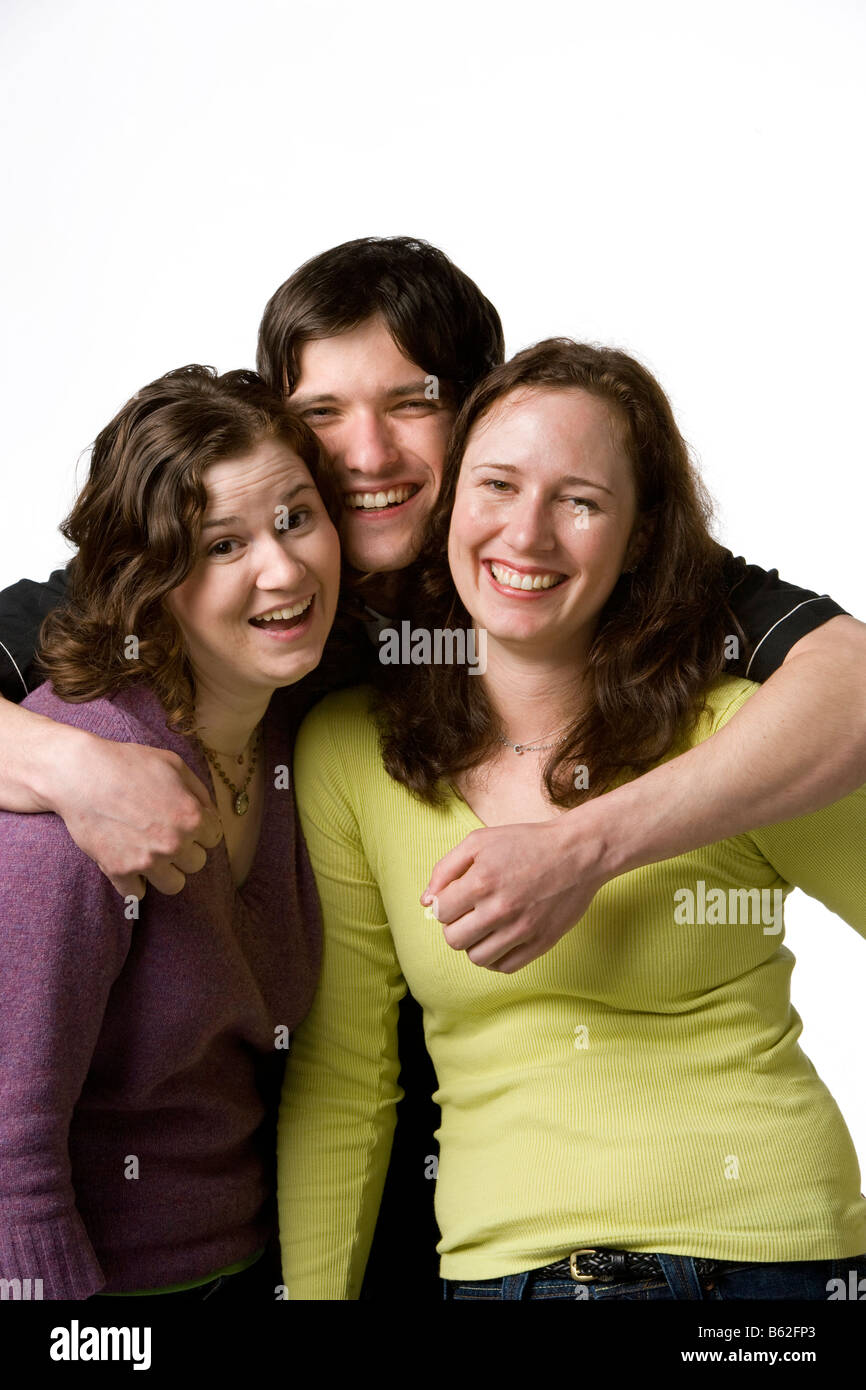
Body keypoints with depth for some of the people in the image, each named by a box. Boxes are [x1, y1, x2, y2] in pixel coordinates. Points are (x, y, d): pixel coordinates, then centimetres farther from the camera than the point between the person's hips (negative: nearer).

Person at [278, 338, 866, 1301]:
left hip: (769, 1248, -1)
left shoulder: (734, 736, -10)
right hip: (498, 1257, 2)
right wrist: (314, 1294, 0)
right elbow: (339, 1083, 2)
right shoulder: (348, 751, -3)